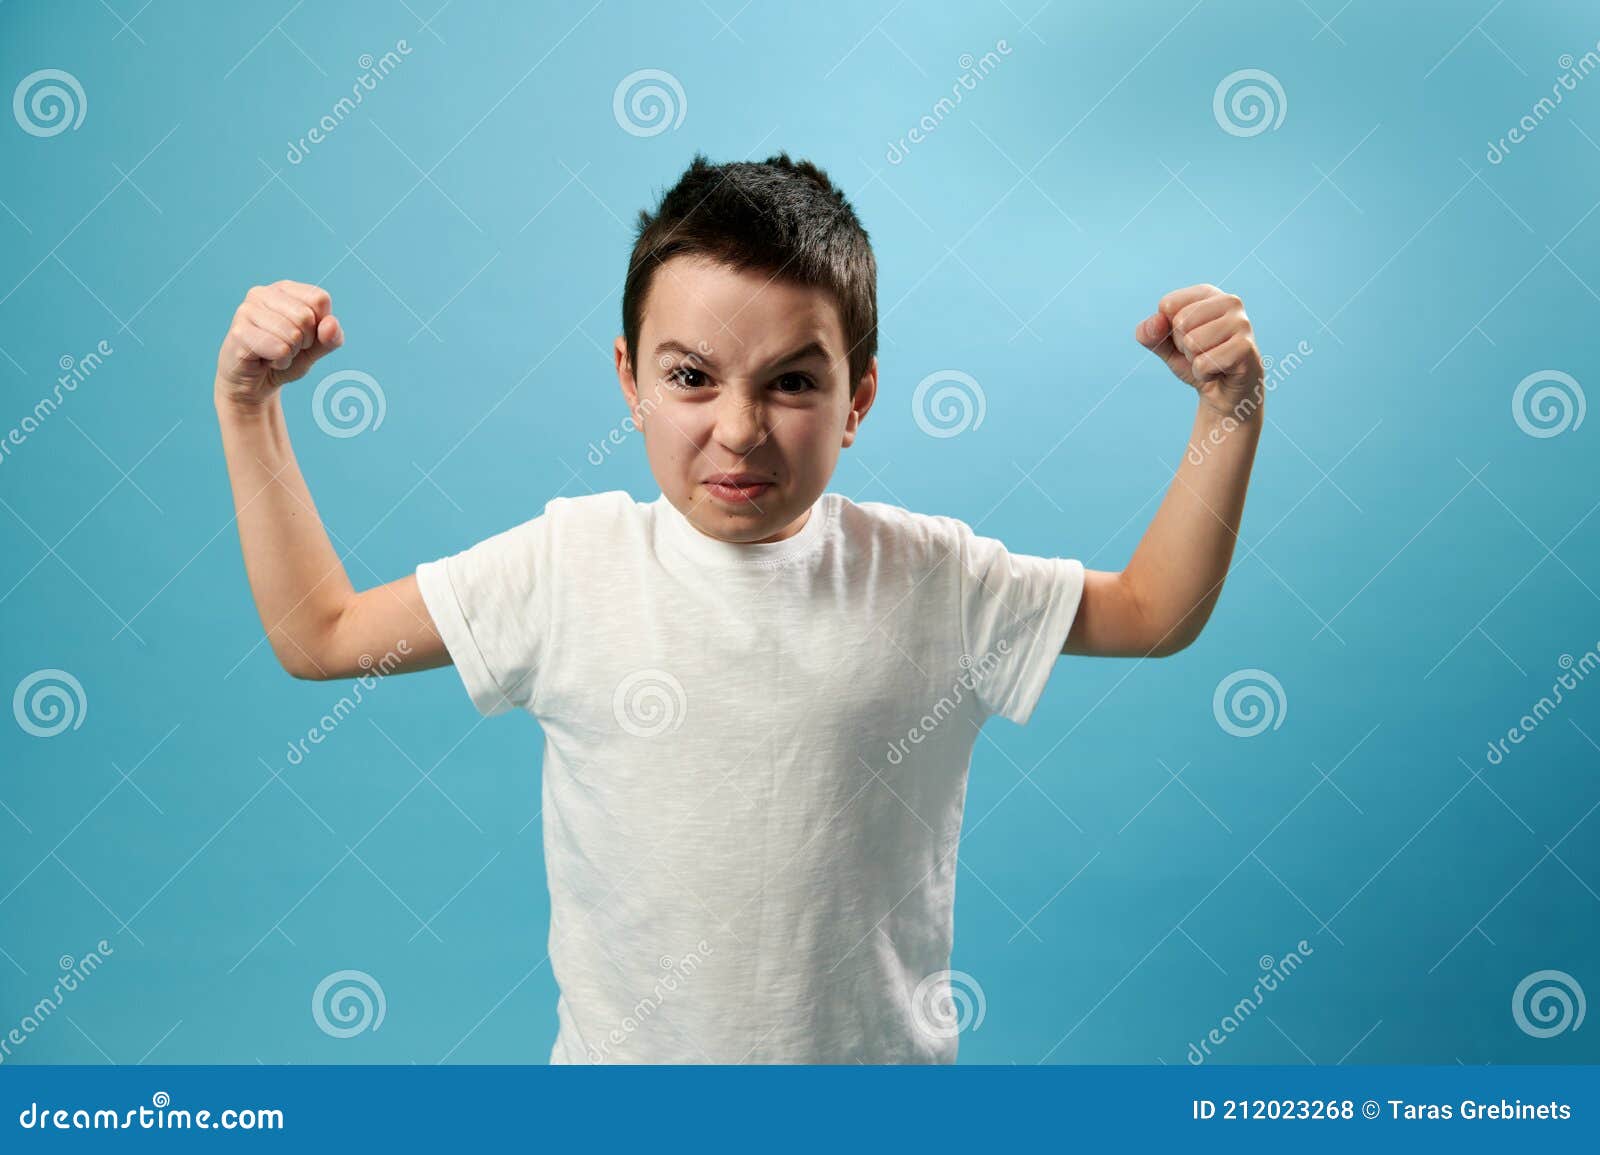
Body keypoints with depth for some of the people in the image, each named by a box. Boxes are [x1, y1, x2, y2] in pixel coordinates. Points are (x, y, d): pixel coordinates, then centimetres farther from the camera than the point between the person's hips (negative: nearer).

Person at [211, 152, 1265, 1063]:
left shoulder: (929, 577, -11)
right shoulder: (568, 563, -12)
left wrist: (1229, 417, -9)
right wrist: (250, 408, -7)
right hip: (624, 1049, 1)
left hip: (883, 1051, 0)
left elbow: (1154, 614, 2)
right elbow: (319, 634, -3)